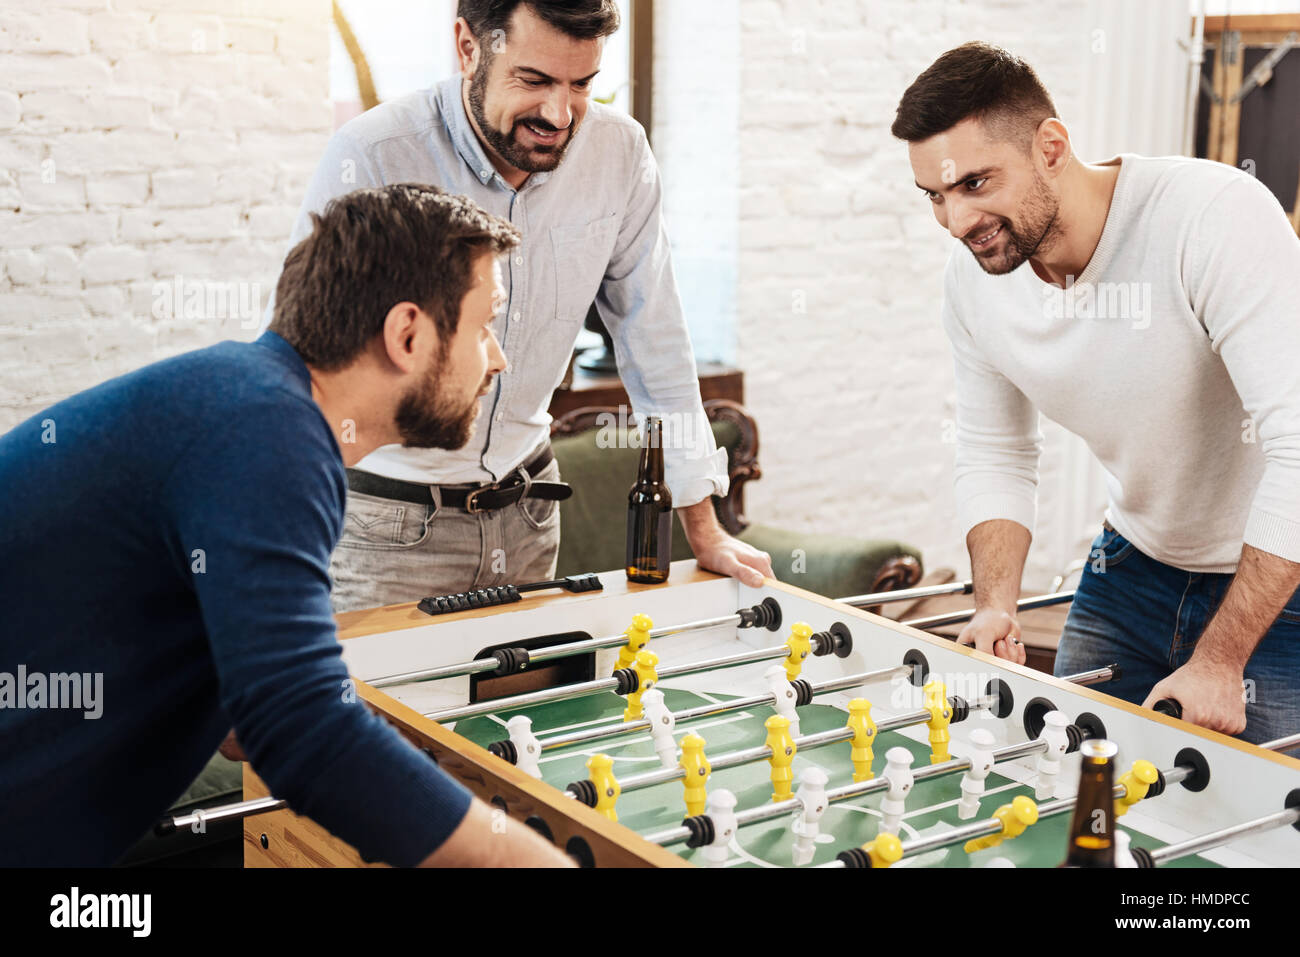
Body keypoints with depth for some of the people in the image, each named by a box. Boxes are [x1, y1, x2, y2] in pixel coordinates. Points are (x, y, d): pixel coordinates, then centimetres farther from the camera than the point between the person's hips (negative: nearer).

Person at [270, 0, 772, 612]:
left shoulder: (619, 153, -7)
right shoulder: (369, 160, -20)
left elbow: (653, 338, 2)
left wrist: (702, 526, 5)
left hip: (527, 511, 4)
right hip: (388, 523, -4)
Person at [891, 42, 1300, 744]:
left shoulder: (1216, 217, -28)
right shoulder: (972, 276, -9)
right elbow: (993, 455, 6)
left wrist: (1219, 662, -28)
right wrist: (996, 605, -11)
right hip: (1134, 569, 5)